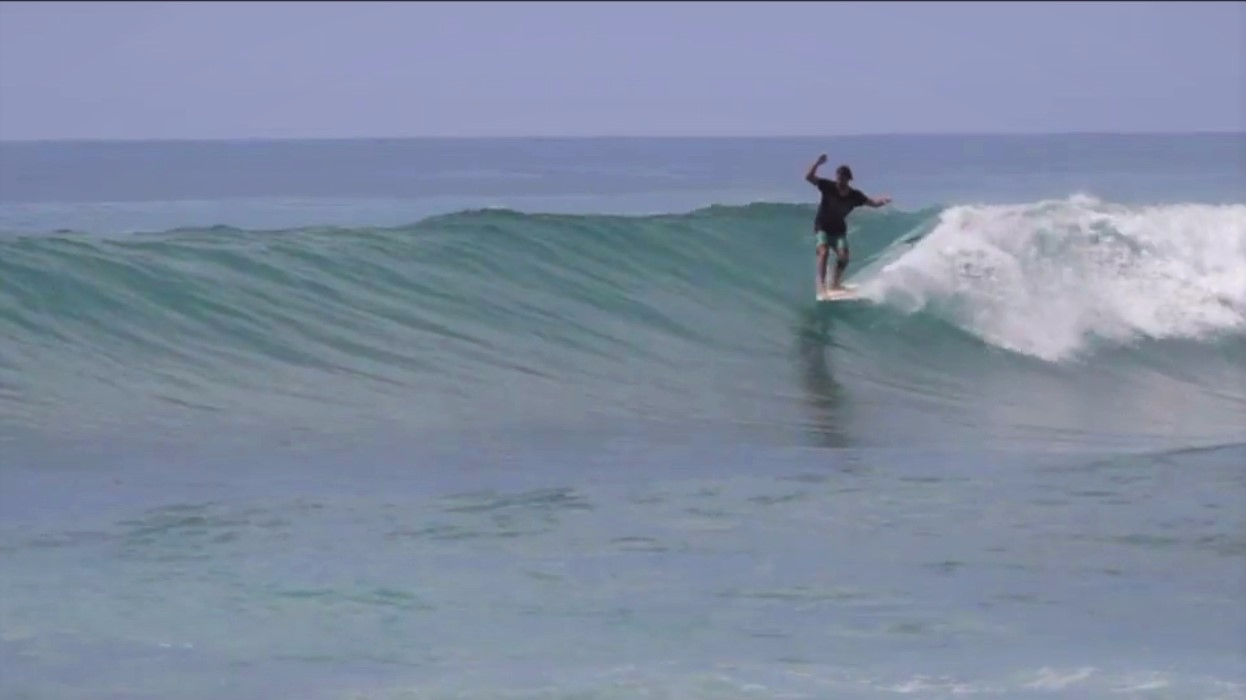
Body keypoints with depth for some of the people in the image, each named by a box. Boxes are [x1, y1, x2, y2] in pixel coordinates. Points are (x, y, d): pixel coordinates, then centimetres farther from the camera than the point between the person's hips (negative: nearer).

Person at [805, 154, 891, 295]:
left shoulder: (854, 195, -12)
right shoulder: (828, 187, -18)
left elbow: (873, 203, -9)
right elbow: (809, 177, -24)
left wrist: (882, 202, -33)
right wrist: (818, 164, -40)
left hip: (839, 229, 2)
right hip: (823, 227, -2)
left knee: (843, 256, -14)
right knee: (824, 252, -24)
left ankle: (835, 282, 8)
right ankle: (821, 284, -25)